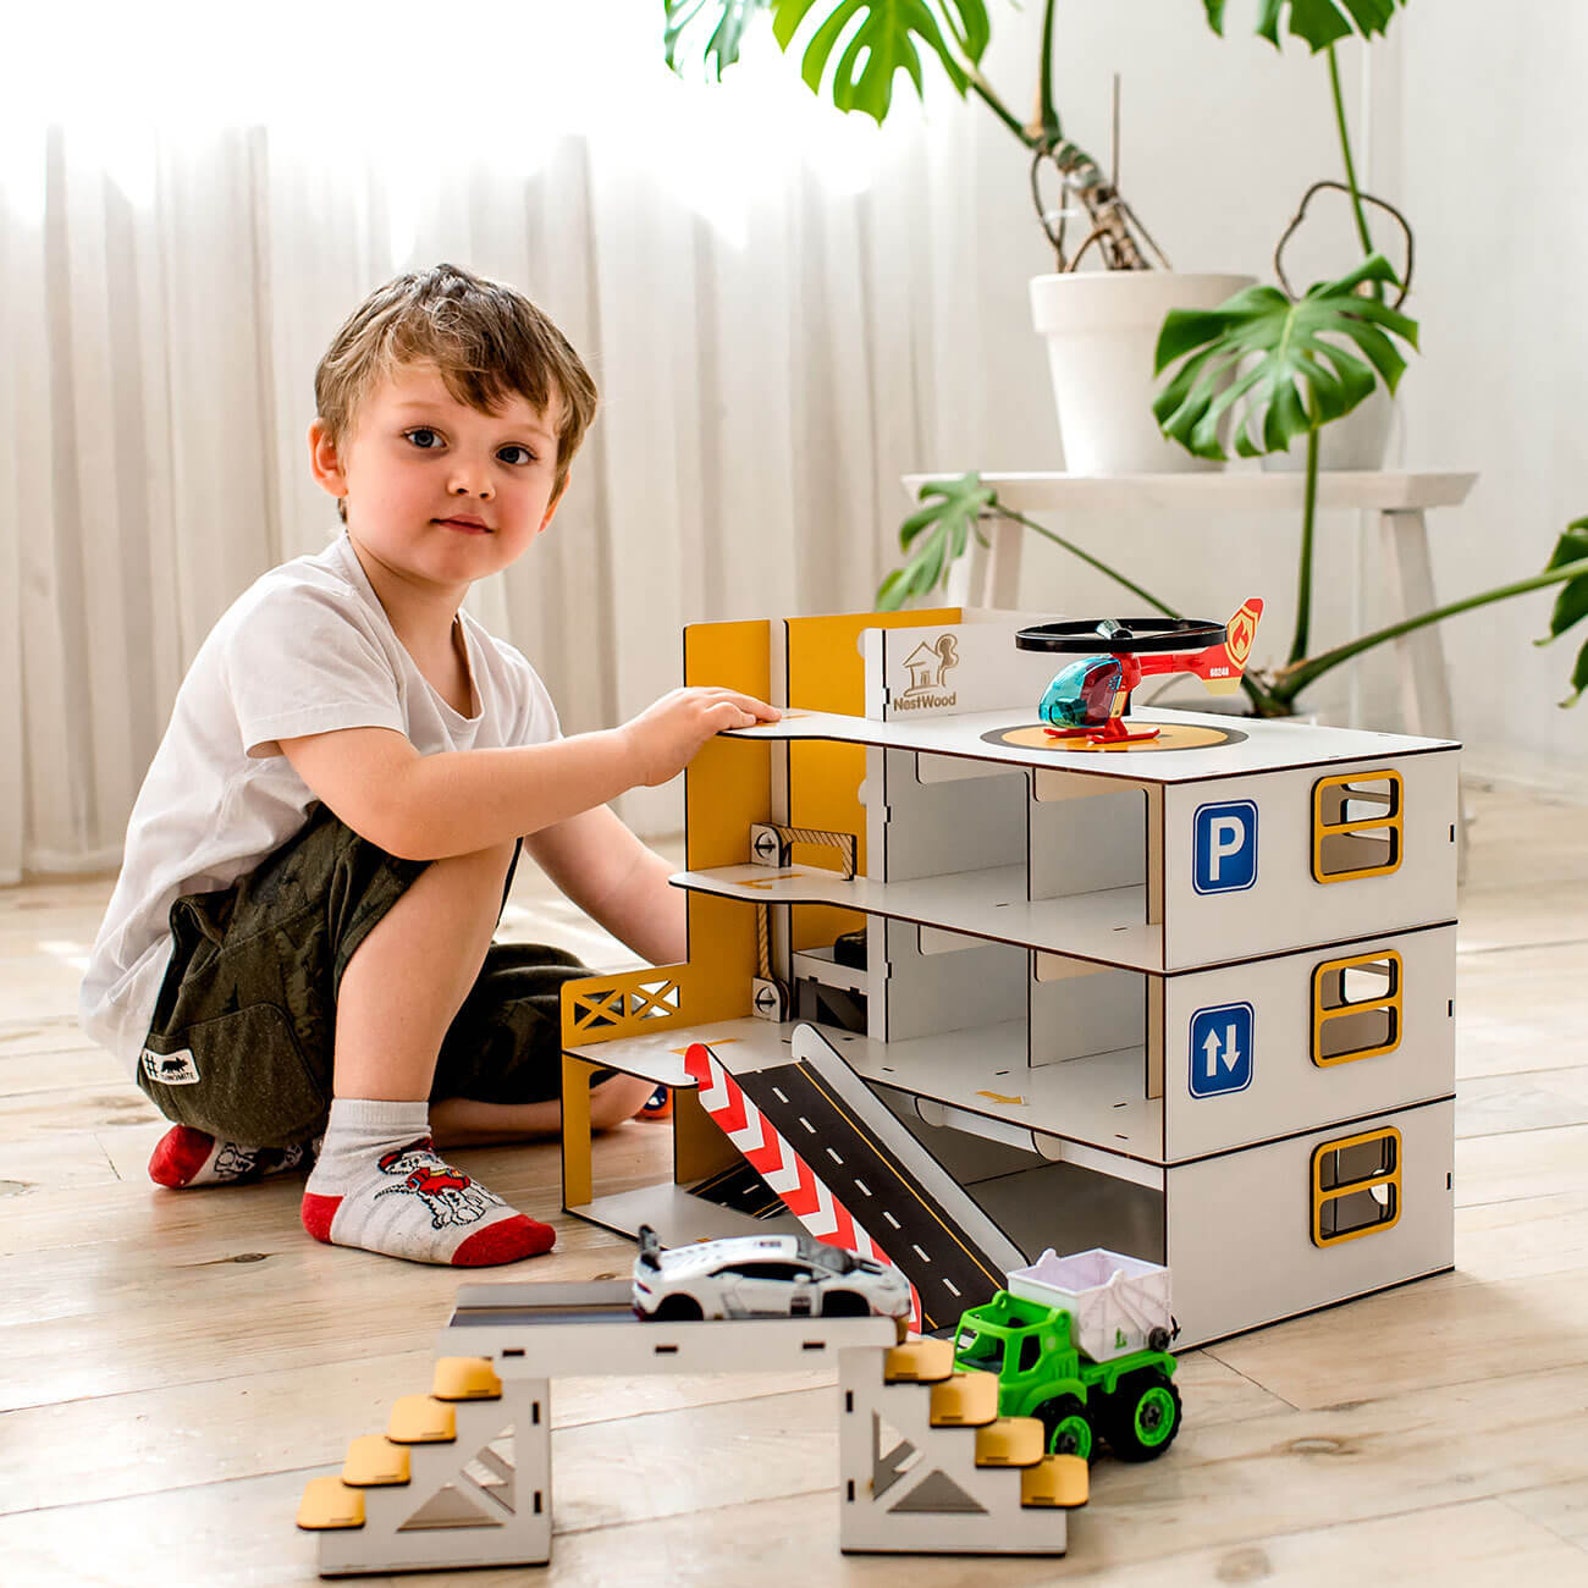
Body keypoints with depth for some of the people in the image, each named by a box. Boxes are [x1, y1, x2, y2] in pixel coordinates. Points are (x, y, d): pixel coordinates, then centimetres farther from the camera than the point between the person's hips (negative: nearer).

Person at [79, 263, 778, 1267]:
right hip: (189, 1012, -9)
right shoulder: (299, 618, -20)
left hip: (331, 1003, 9)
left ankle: (272, 1136, 2)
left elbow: (619, 879, 6)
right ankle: (367, 1159, -23)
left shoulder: (506, 685, 5)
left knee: (626, 1068, 2)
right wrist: (632, 751, -34)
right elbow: (396, 806, -38)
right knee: (472, 822, -27)